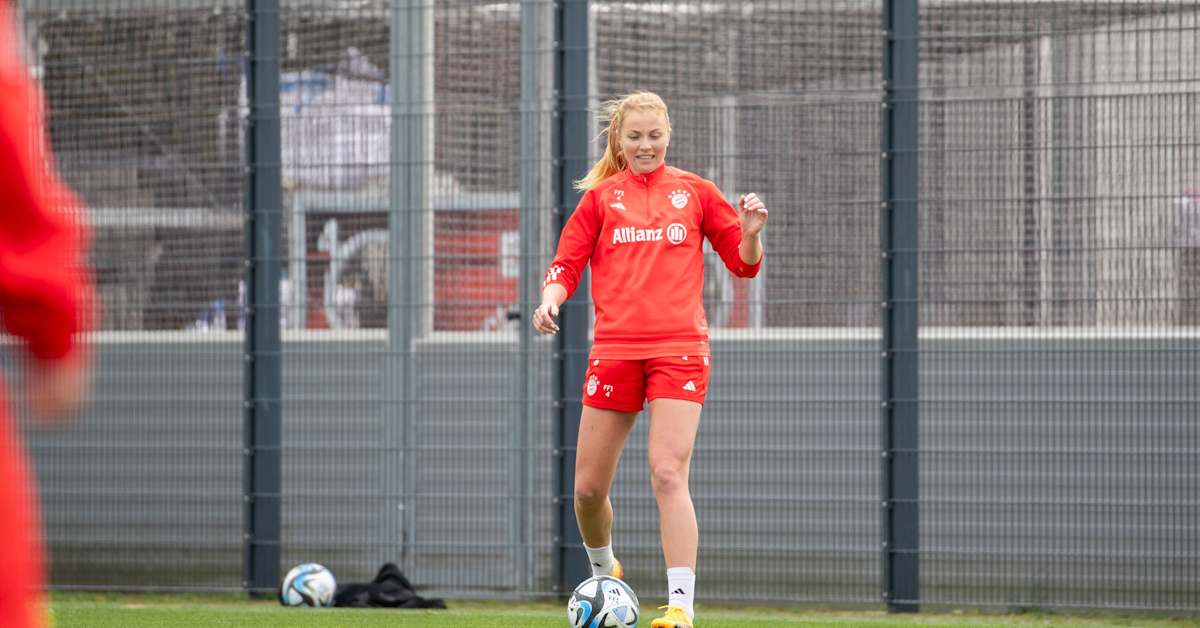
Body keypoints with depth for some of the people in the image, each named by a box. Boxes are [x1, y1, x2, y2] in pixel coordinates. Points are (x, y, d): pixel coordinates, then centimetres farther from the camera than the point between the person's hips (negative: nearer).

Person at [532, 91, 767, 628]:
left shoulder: (694, 192, 9)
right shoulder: (601, 197, 11)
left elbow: (744, 264, 12)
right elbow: (566, 264, 9)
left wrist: (750, 235, -9)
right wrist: (551, 298, -12)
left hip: (678, 349, -2)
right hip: (614, 349, 2)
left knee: (668, 475, -18)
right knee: (587, 487, 4)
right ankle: (604, 573, 33)